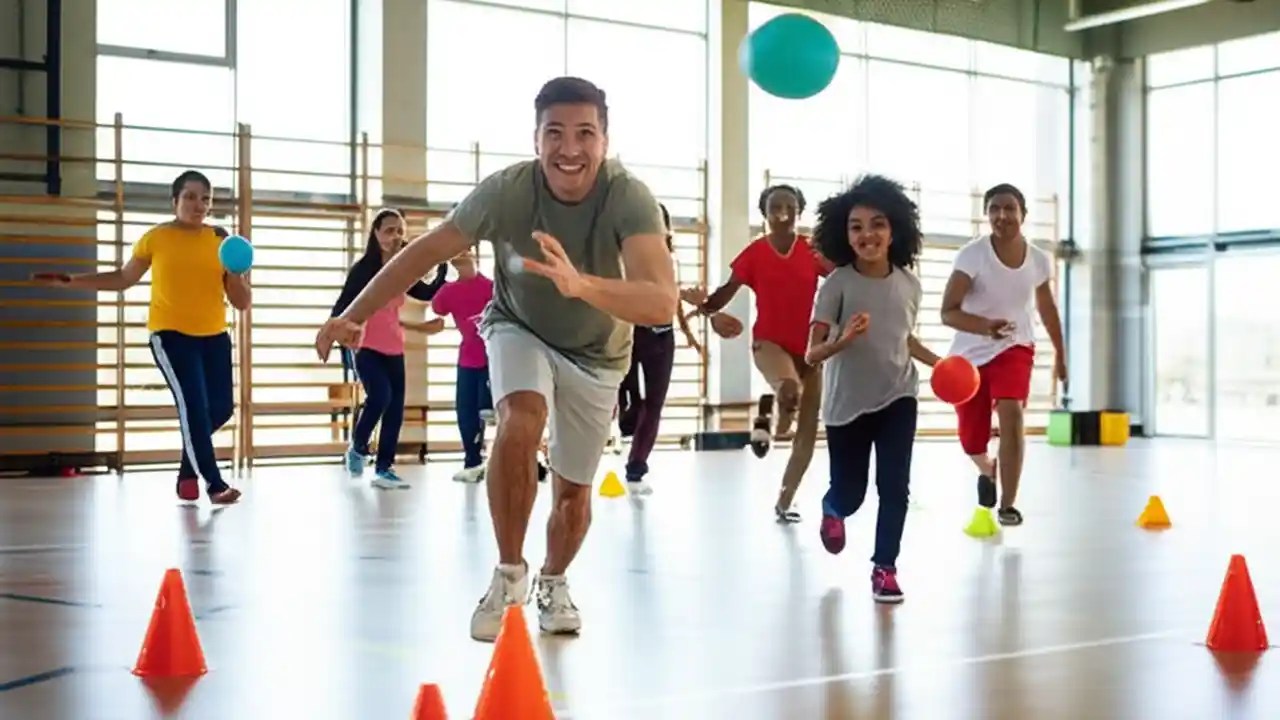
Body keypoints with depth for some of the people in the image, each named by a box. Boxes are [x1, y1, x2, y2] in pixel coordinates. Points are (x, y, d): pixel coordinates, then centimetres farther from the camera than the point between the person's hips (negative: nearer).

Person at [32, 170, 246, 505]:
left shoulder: (221, 240, 2)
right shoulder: (156, 238, -2)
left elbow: (242, 302, 4)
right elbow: (123, 279, 13)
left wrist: (239, 276, -15)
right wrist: (70, 281, 9)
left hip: (214, 336, 4)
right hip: (171, 334, -4)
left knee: (221, 408, 4)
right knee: (193, 405, -17)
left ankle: (190, 466, 31)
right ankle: (215, 484, -12)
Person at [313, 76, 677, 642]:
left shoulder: (629, 199, -34)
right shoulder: (506, 191, -30)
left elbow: (661, 303, -50)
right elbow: (426, 252, -16)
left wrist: (581, 285, -67)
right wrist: (354, 315, -17)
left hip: (597, 353, 1)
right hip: (519, 329, 0)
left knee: (573, 492, 9)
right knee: (520, 424, -31)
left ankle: (553, 582, 42)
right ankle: (509, 573, -11)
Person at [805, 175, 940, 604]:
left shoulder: (909, 285, -2)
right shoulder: (837, 284, -15)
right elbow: (812, 354, -19)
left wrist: (939, 363, 1)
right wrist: (844, 340, -38)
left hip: (897, 398, 2)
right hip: (846, 405, -2)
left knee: (894, 486, -7)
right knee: (850, 494, 10)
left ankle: (884, 568, 8)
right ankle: (832, 511, 47)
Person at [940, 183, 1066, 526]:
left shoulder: (1039, 260, -6)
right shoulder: (972, 255, -19)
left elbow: (1047, 309, 14)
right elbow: (948, 312, -24)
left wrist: (1060, 353, 22)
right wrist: (985, 327, -41)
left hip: (1015, 347, 1)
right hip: (970, 354, -1)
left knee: (1011, 413, -27)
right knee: (971, 442, 7)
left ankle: (1008, 505, -16)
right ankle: (988, 469, 47)